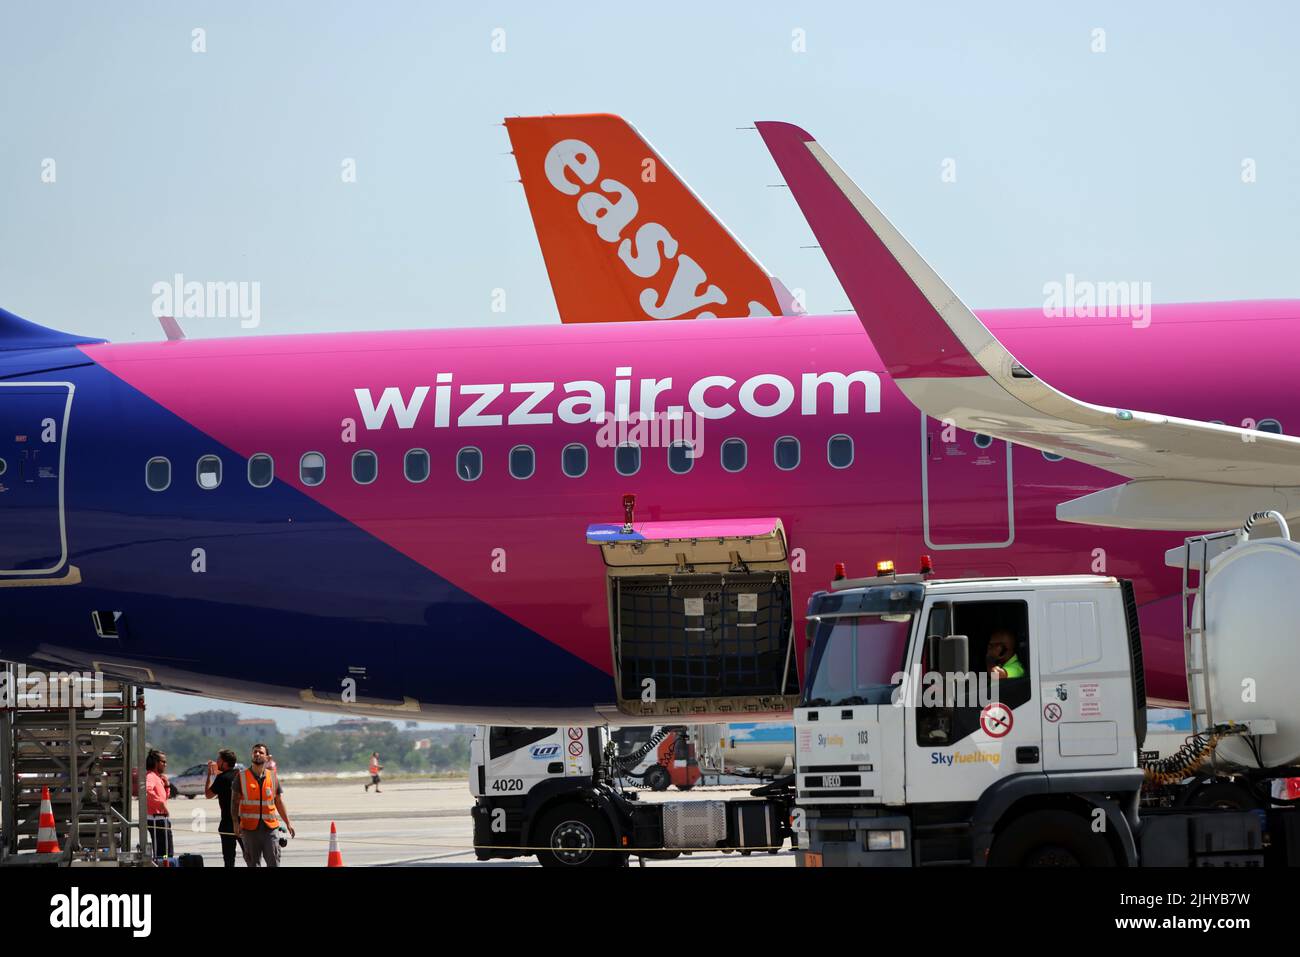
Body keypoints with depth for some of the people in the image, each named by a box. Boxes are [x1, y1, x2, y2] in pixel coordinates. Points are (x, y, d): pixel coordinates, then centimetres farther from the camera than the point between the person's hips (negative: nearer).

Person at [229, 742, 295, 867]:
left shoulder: (273, 777, 8)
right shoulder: (241, 777, 2)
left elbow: (279, 802, 13)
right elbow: (234, 802, 1)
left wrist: (288, 824, 10)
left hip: (270, 827, 1)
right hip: (250, 828, -1)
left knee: (274, 863, -6)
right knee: (253, 863, 4)